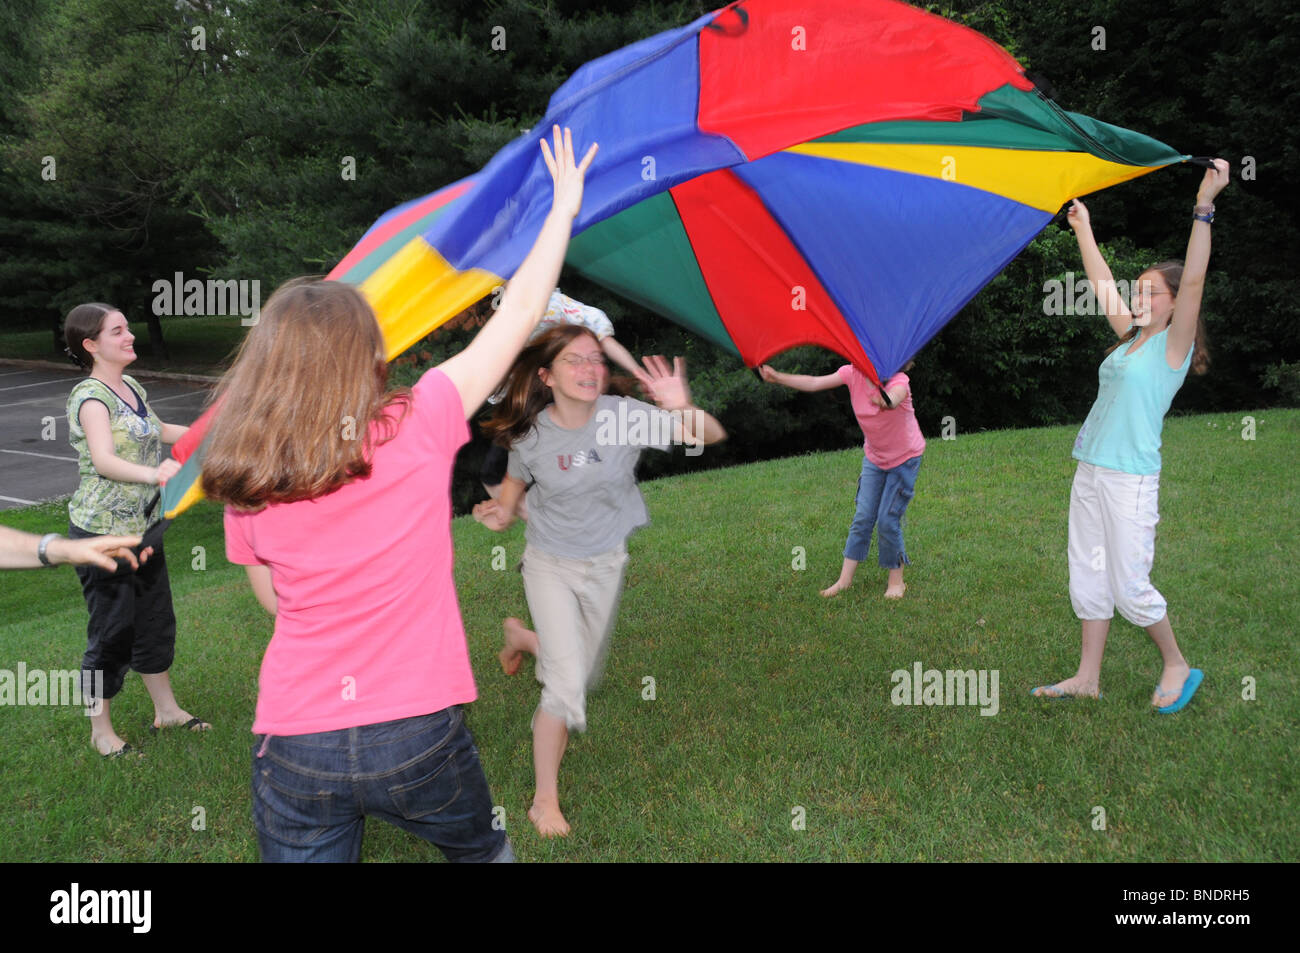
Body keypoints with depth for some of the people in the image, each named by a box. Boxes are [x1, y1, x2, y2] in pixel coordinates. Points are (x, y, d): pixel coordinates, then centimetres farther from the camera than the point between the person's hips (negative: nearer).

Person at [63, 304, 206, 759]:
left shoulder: (132, 388, 10)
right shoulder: (90, 396, -17)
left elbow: (157, 431, 28)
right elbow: (104, 459, -32)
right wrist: (153, 473, -48)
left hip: (141, 527, 9)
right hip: (102, 532, -9)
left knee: (156, 620, 17)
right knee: (111, 631, 2)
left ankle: (167, 710, 32)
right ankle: (101, 731, 19)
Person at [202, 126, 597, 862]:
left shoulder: (244, 486, -3)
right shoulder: (420, 428, -11)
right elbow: (518, 315, -2)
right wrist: (565, 205, 9)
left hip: (292, 747, 1)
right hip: (417, 735, -1)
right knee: (483, 850, 27)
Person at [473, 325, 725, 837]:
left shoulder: (625, 416, -20)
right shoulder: (530, 434, -17)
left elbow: (712, 435, -21)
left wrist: (683, 409, -42)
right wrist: (502, 511, -16)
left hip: (606, 565, 3)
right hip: (549, 564, -2)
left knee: (584, 673, 19)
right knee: (566, 685, -13)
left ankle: (522, 635, 51)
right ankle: (545, 799, 8)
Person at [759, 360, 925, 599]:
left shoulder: (898, 380, -28)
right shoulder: (853, 373, -13)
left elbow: (895, 397, -52)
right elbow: (814, 383, -15)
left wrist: (887, 402, -76)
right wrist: (778, 378, -25)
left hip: (905, 458, -5)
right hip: (874, 456, 5)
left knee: (888, 521, -7)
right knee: (862, 517, 2)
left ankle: (896, 581, 11)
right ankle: (845, 579, 8)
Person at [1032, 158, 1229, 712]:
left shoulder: (1174, 346, -6)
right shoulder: (1131, 338, 12)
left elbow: (1193, 281, -19)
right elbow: (1101, 283, 20)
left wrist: (1204, 206, -26)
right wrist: (1083, 228, 24)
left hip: (1130, 479, -7)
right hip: (1090, 472, 8)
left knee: (1129, 587, -1)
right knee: (1088, 577, 10)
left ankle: (1178, 668, 21)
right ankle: (1087, 679, 20)